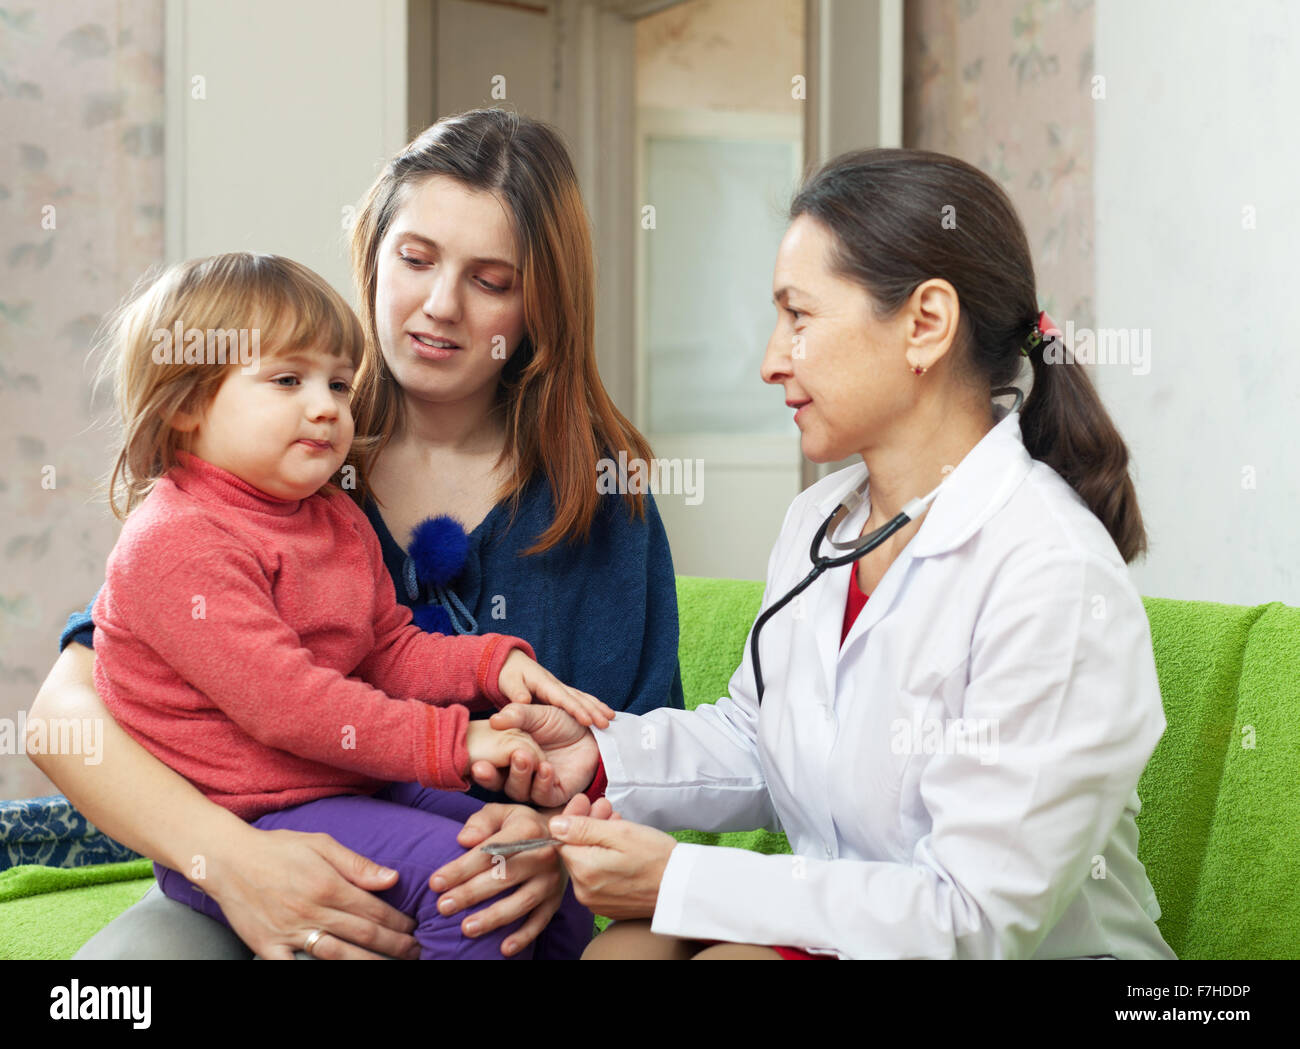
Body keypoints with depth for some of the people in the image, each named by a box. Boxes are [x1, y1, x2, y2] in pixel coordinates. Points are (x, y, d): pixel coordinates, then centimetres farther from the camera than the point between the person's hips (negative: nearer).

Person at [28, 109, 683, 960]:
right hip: (248, 881, 0)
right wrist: (227, 855, -29)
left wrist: (559, 836, -23)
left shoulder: (596, 488, -2)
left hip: (479, 894, 1)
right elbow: (66, 706, -12)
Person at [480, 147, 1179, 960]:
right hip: (833, 923, 7)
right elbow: (757, 745, 17)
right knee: (621, 945, -19)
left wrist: (678, 881, -21)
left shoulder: (1055, 578, -22)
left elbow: (979, 920, -24)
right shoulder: (818, 520, 6)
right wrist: (604, 755, -3)